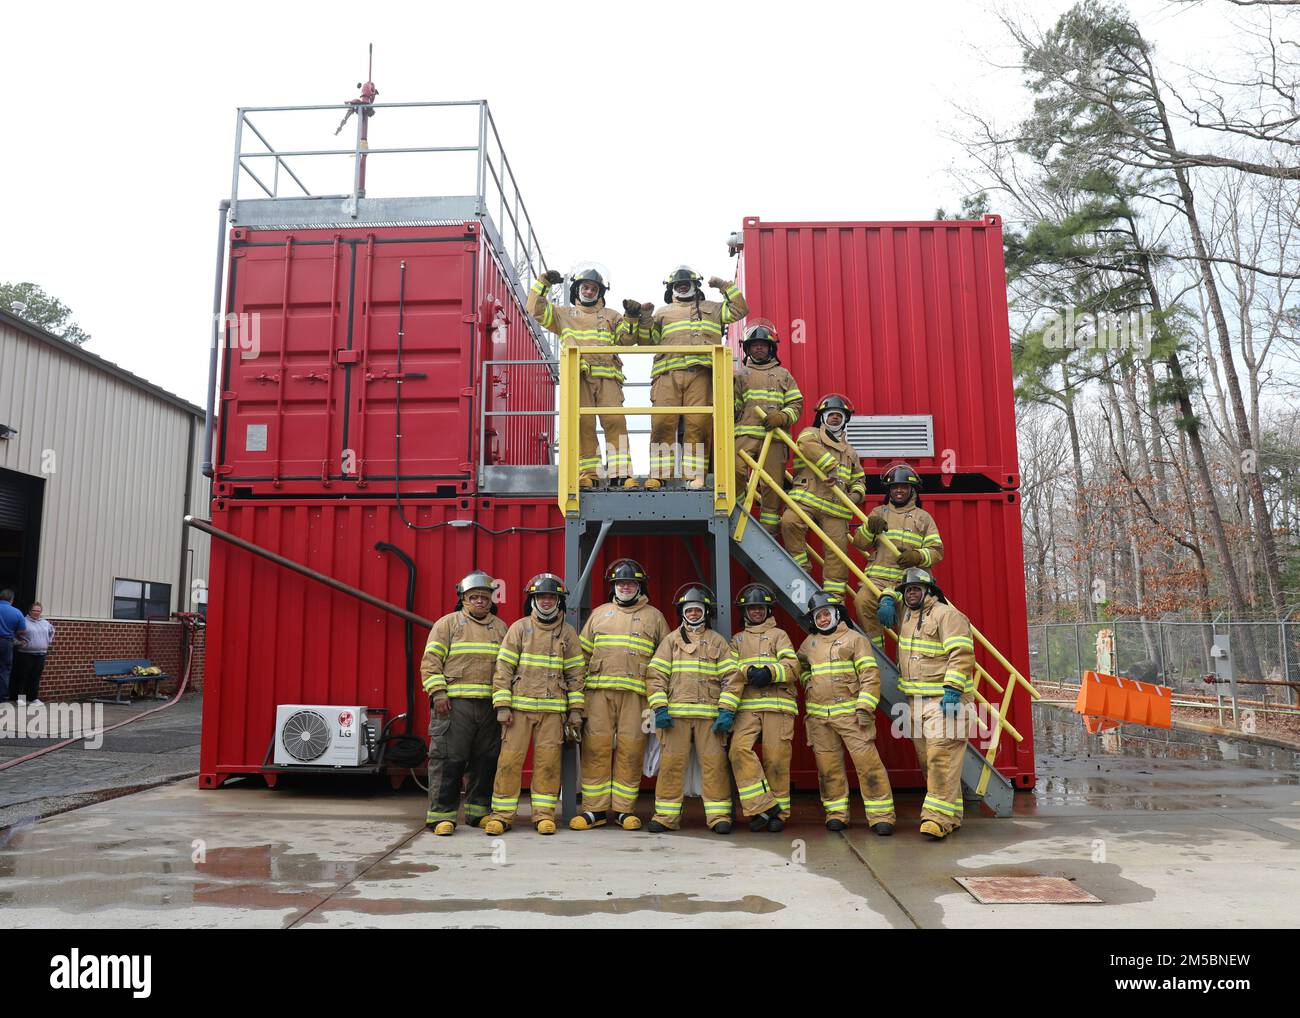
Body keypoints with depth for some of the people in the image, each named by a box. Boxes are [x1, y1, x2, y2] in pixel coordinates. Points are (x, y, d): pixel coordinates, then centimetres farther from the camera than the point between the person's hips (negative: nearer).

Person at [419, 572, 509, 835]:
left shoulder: (500, 628, 16)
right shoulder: (447, 623, 5)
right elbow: (431, 662, -1)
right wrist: (438, 693, -12)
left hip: (490, 705, 4)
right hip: (454, 704, -4)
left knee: (485, 761, 8)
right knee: (449, 759, -4)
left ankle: (478, 811, 19)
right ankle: (442, 814, 2)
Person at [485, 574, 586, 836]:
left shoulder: (568, 633, 10)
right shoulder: (519, 628, 5)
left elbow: (575, 673, 10)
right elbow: (503, 668, 1)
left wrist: (575, 710, 4)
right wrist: (502, 706, -7)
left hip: (553, 708, 1)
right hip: (520, 706, -1)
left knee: (548, 760, 1)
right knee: (510, 758, -2)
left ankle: (544, 813, 12)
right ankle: (502, 814, 7)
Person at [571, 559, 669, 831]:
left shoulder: (654, 616, 14)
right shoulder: (599, 614, 17)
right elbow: (582, 652, 15)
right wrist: (578, 688, 7)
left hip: (636, 692, -1)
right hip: (599, 689, 1)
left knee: (630, 749, -1)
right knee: (596, 747, -2)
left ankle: (624, 809, 10)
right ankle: (594, 809, 7)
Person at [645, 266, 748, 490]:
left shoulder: (711, 308, 28)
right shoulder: (663, 312, 27)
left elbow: (739, 310, 20)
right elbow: (648, 342, 19)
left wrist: (725, 286, 16)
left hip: (700, 373, 0)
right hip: (668, 373, 0)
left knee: (698, 424, -9)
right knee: (662, 422, -11)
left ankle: (695, 474, -7)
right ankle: (658, 474, -9)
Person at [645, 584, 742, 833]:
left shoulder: (718, 641, 13)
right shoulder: (671, 640, 14)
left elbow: (732, 677, 6)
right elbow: (656, 675, 6)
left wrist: (727, 711, -5)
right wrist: (660, 708, -6)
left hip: (710, 714, 0)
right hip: (675, 714, 0)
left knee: (714, 764, -1)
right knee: (671, 763, 1)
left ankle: (719, 815, 8)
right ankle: (666, 815, 10)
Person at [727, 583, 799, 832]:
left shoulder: (778, 635, 16)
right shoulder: (737, 640, 24)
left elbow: (792, 667, 1)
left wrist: (770, 672, -18)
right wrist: (749, 673, -14)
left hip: (777, 704, -2)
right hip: (747, 705, 2)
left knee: (776, 758, -5)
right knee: (739, 749, -19)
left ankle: (779, 812, 10)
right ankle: (764, 806, -14)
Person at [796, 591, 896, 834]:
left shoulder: (854, 639, 2)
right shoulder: (809, 643, 16)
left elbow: (871, 675, -4)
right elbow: (801, 667, 35)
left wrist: (865, 708, -13)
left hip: (850, 712, -4)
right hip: (818, 716, 4)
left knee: (867, 761, -10)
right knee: (828, 766, 7)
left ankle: (881, 816, -4)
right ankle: (836, 813, 18)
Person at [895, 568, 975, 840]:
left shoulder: (947, 615, -9)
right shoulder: (907, 615, 16)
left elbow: (962, 654, -18)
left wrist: (952, 688, -26)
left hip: (945, 697, -8)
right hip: (916, 701, 8)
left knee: (942, 757, -14)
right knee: (926, 760, 9)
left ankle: (938, 818, -16)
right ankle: (952, 815, 19)